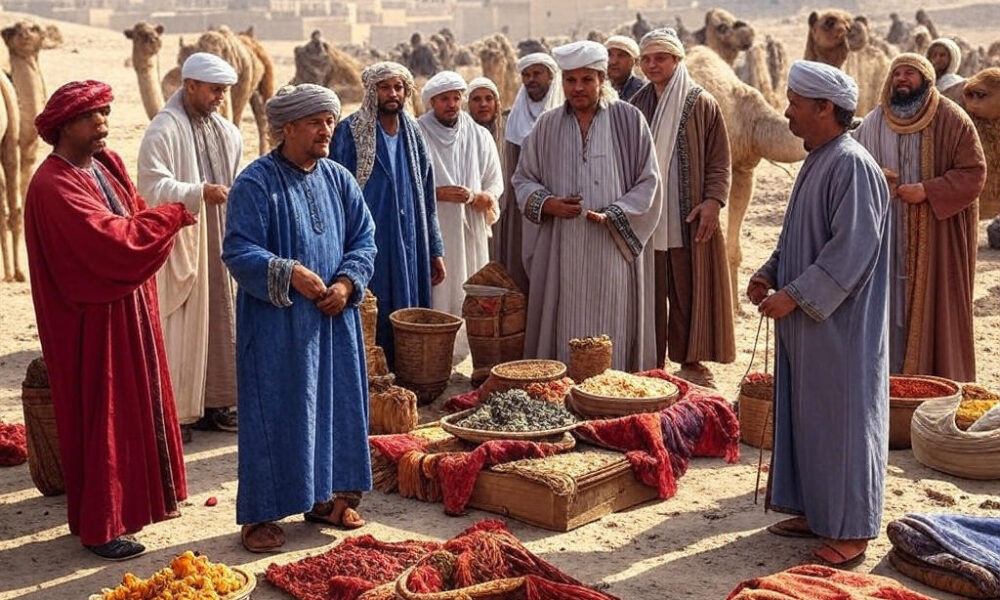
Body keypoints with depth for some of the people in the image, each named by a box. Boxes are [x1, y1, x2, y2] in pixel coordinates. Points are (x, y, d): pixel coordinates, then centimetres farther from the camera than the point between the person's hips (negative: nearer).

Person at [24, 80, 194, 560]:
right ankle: (100, 526, 11)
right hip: (92, 319, -9)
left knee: (136, 403, 17)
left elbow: (132, 221, 7)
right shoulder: (53, 186, -21)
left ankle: (134, 497, 32)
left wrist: (166, 219, -14)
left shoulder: (108, 164, 7)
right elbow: (110, 239, -29)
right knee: (101, 415, 0)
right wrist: (174, 215, -21)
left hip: (129, 305, 9)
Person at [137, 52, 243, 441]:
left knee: (221, 318, 11)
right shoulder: (163, 130, -10)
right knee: (181, 326, -4)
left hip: (219, 239, 7)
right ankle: (175, 413, 5)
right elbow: (153, 185, -18)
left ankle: (214, 403, 22)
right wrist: (199, 192, -28)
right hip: (179, 241, -7)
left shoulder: (227, 132, 13)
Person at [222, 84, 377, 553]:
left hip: (334, 318, 6)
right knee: (274, 412, -1)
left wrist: (346, 283, -8)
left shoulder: (339, 179, 8)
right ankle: (261, 513, 10)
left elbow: (363, 240, 9)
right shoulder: (256, 182, -10)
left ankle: (327, 497, 28)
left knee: (337, 404, 12)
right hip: (275, 323, -6)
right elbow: (238, 251, -15)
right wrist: (289, 273, -26)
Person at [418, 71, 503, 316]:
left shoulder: (480, 136, 12)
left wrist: (486, 197, -6)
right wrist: (437, 193, -16)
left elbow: (495, 181, 16)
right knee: (437, 295, -7)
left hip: (471, 231, 4)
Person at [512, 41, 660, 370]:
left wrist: (612, 215, -12)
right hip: (560, 253, 2)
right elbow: (523, 178, 14)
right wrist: (548, 203, -7)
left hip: (612, 251, -2)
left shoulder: (628, 119, 1)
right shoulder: (548, 125, 8)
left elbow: (648, 181, 2)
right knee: (562, 329, 3)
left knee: (610, 334, 0)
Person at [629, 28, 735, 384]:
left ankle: (691, 361, 14)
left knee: (690, 290, 2)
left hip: (689, 220, -2)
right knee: (649, 294, 3)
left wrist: (713, 200, -14)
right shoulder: (637, 106, 9)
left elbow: (719, 161, -1)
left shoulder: (702, 104, 0)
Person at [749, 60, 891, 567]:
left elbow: (854, 247, -23)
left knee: (842, 419, 0)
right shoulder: (817, 161, 12)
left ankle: (851, 531, 11)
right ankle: (817, 511, 27)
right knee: (806, 415, 15)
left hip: (839, 325, -9)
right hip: (805, 320, 10)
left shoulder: (852, 165, -18)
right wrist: (770, 274, 8)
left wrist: (795, 295, -22)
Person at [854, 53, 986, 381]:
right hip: (887, 236, 3)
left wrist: (927, 190, -18)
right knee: (892, 305, 5)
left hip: (938, 235, -3)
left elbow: (974, 173, -8)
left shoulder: (951, 120, -5)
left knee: (934, 307, 0)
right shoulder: (874, 122, 7)